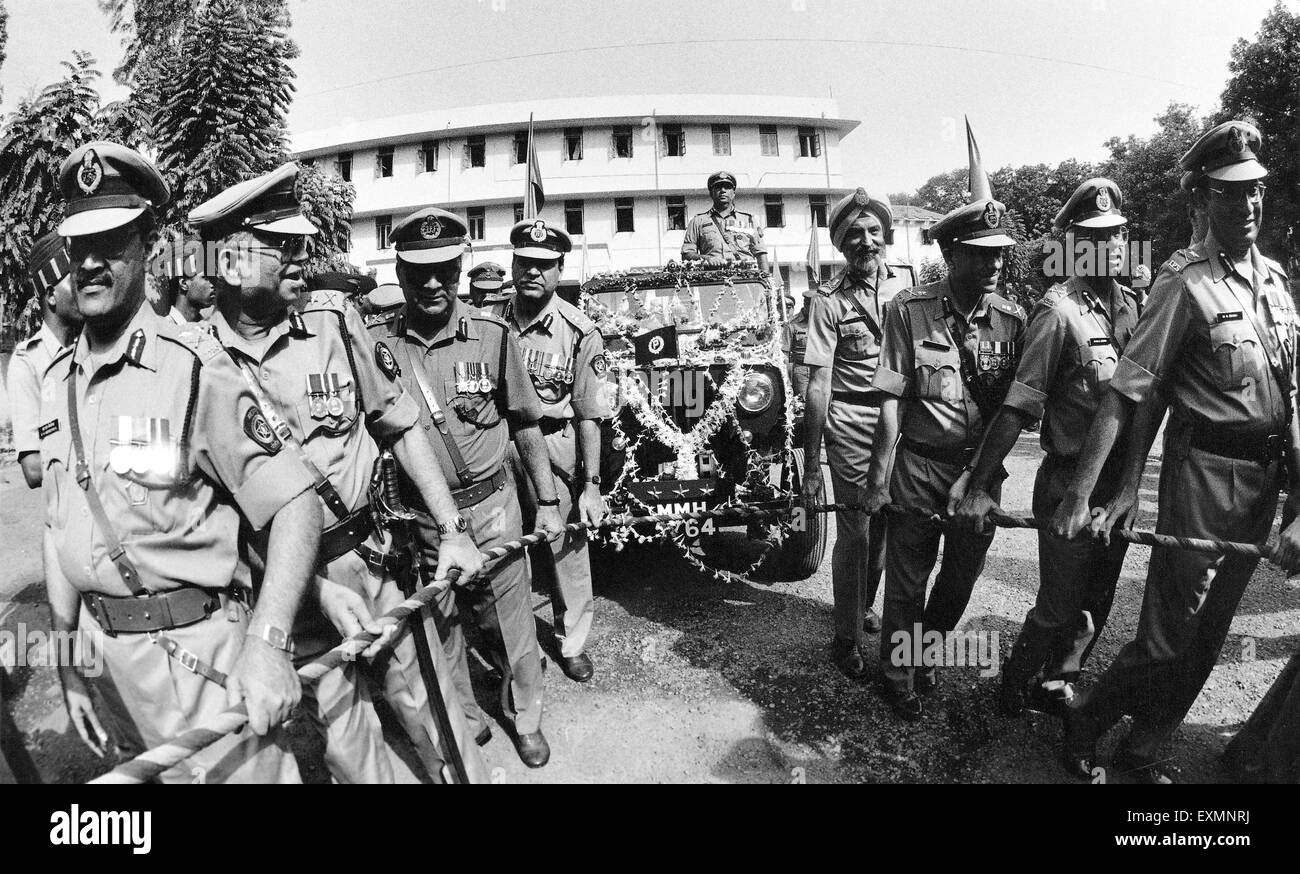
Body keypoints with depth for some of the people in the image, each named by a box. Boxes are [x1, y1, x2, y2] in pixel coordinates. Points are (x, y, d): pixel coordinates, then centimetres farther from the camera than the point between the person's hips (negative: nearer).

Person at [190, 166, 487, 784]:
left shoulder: (335, 321, -6)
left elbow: (401, 426, 2)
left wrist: (452, 530, -1)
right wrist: (321, 588, -18)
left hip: (370, 553, 2)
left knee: (423, 693, 14)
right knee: (341, 727, 13)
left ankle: (467, 774, 37)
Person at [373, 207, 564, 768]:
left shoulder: (492, 334, -7)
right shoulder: (377, 344, -5)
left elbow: (525, 424, 2)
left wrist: (548, 502, 4)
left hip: (491, 506, -1)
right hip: (415, 516, 1)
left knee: (510, 625, 10)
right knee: (438, 629, 17)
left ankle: (525, 719, 35)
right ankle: (466, 721, 40)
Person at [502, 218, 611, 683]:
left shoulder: (580, 332, -8)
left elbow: (589, 414, -8)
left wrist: (591, 484, -11)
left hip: (554, 448, -3)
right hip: (497, 445, 3)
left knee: (567, 547, 5)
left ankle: (572, 641, 26)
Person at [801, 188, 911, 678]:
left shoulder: (905, 289, 7)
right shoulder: (829, 301, -6)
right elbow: (818, 384, -11)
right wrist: (810, 463, -13)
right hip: (852, 426, -4)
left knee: (885, 527, 15)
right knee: (855, 533, 0)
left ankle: (864, 607, 38)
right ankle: (847, 638, 15)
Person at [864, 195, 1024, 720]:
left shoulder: (1011, 319, -3)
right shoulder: (909, 310, -11)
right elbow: (892, 401, -10)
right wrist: (879, 478, -11)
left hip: (981, 469, 3)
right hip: (919, 467, -3)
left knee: (960, 580, 16)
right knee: (906, 583, 7)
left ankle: (925, 656, 43)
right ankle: (899, 677, 30)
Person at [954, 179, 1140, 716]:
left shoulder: (1132, 305, 6)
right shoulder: (1058, 311, -16)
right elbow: (1018, 406, -20)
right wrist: (979, 487, -22)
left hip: (1119, 480, 7)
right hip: (1069, 483, -7)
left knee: (1095, 604, 18)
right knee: (1057, 609, 3)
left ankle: (1057, 687, 37)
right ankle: (1014, 696, 25)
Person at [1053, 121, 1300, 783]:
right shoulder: (1185, 282, -13)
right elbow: (1129, 392, -20)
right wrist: (1079, 495, -27)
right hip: (1204, 473, -7)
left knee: (1208, 636, 15)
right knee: (1169, 639, -3)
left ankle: (1142, 752, 31)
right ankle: (1084, 723, 23)